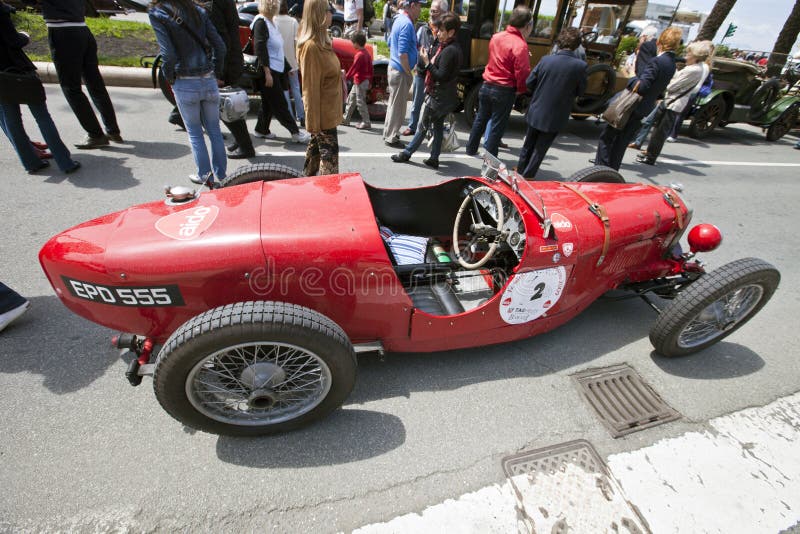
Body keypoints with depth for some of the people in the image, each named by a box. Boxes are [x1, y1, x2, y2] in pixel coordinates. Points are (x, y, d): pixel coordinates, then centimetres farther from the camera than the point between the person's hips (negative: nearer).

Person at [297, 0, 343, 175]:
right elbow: (311, 88, -21)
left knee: (316, 146, 19)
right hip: (322, 113, -10)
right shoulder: (311, 46, -20)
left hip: (328, 110, 10)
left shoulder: (321, 41, 10)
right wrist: (313, 122, -20)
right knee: (329, 154, -5)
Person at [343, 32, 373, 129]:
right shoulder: (367, 53, 10)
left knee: (360, 102, -4)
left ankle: (366, 123, 1)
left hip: (360, 81, -10)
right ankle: (346, 119, 24)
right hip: (365, 80, 10)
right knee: (351, 99, 16)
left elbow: (353, 68, -18)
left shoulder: (359, 55, -18)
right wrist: (369, 81, 20)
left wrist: (346, 77, -10)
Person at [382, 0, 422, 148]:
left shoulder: (400, 19, 11)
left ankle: (389, 133, 28)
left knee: (394, 104, 18)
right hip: (401, 71, -10)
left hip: (394, 67, 10)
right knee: (398, 106, -1)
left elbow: (390, 43, 21)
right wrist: (409, 73, -16)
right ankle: (391, 138, 7)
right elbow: (403, 53, -25)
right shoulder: (407, 24, -19)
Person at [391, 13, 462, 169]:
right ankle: (434, 159, 20)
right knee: (438, 125, 13)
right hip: (446, 97, 10)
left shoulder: (449, 51, -20)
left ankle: (406, 153, 14)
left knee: (423, 127, 1)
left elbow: (441, 76, -23)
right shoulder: (454, 48, 11)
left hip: (439, 97, -10)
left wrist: (427, 62, -21)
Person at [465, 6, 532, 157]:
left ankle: (471, 149, 31)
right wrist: (521, 90, -3)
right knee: (497, 126, 3)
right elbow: (523, 72, -18)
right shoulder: (520, 45, -17)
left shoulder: (496, 37, 3)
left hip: (487, 86, 7)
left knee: (480, 119, 19)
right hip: (504, 92, -6)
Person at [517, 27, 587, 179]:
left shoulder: (546, 60, -9)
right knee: (540, 149, 11)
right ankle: (527, 176, 16)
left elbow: (529, 83, -3)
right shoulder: (580, 65, -12)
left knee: (528, 144, 19)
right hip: (555, 117, -2)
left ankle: (520, 171, 32)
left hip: (536, 112, 2)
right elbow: (580, 91, -1)